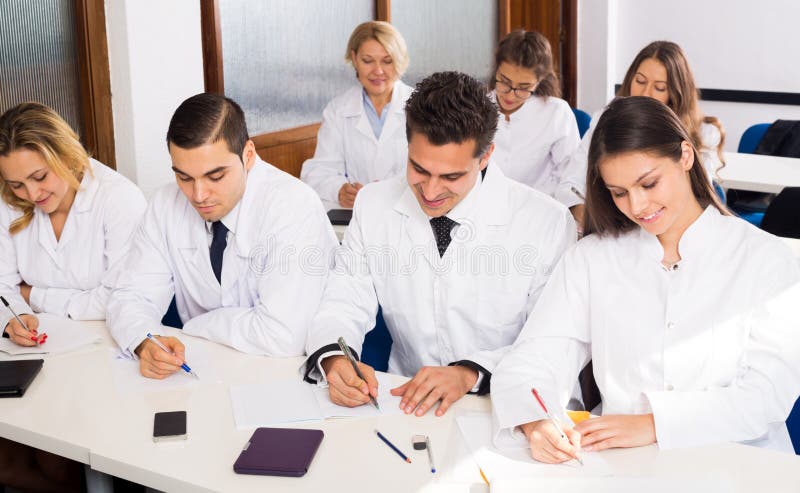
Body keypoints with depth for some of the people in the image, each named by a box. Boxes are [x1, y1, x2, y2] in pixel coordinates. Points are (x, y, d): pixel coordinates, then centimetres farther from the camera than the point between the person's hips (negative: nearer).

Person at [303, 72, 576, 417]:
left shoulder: (548, 223, -10)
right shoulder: (373, 205, 2)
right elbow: (345, 303, 2)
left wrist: (470, 373, -26)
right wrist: (334, 359, -21)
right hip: (405, 406, 3)